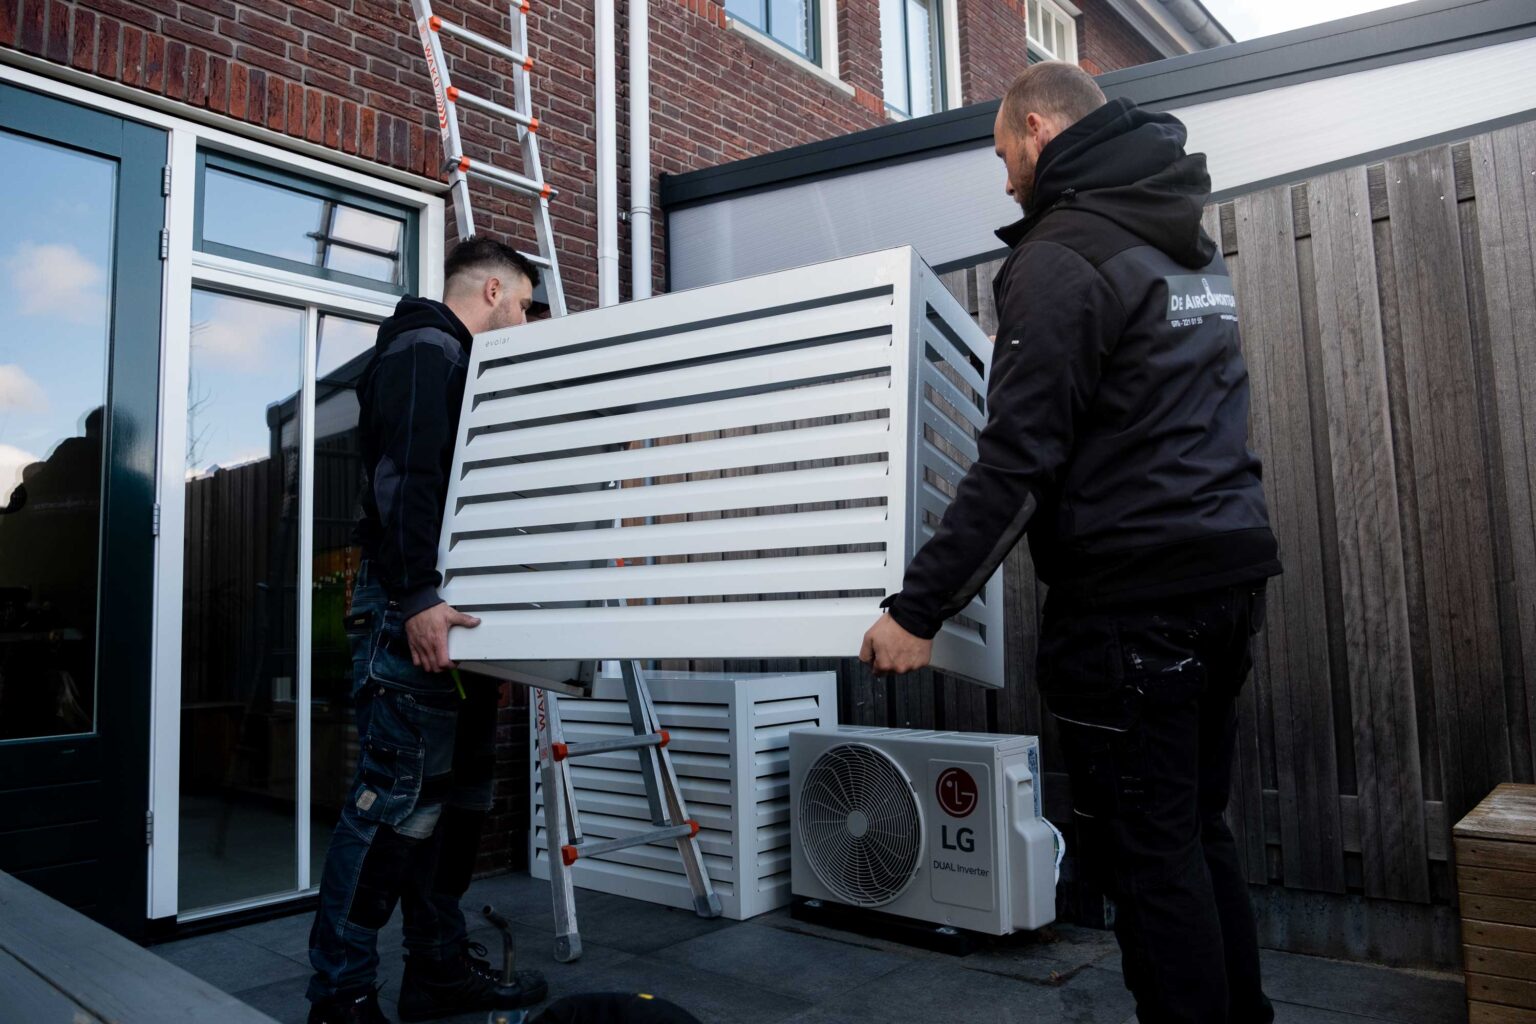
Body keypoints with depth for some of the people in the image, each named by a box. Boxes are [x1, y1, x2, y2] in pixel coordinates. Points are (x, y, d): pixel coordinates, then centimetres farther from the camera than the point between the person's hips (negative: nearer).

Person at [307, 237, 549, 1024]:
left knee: (455, 795, 11)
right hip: (413, 611, -10)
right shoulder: (424, 349, -5)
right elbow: (403, 479, -19)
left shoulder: (458, 362, 25)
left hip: (455, 610, 10)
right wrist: (416, 599, -26)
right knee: (395, 798, -7)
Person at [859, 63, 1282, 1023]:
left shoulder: (1063, 258, -11)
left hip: (1135, 594, -9)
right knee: (1199, 833, 18)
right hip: (1233, 572, 9)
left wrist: (918, 609, -16)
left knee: (1150, 854, 1)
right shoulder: (1193, 243, 17)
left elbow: (1019, 465, -19)